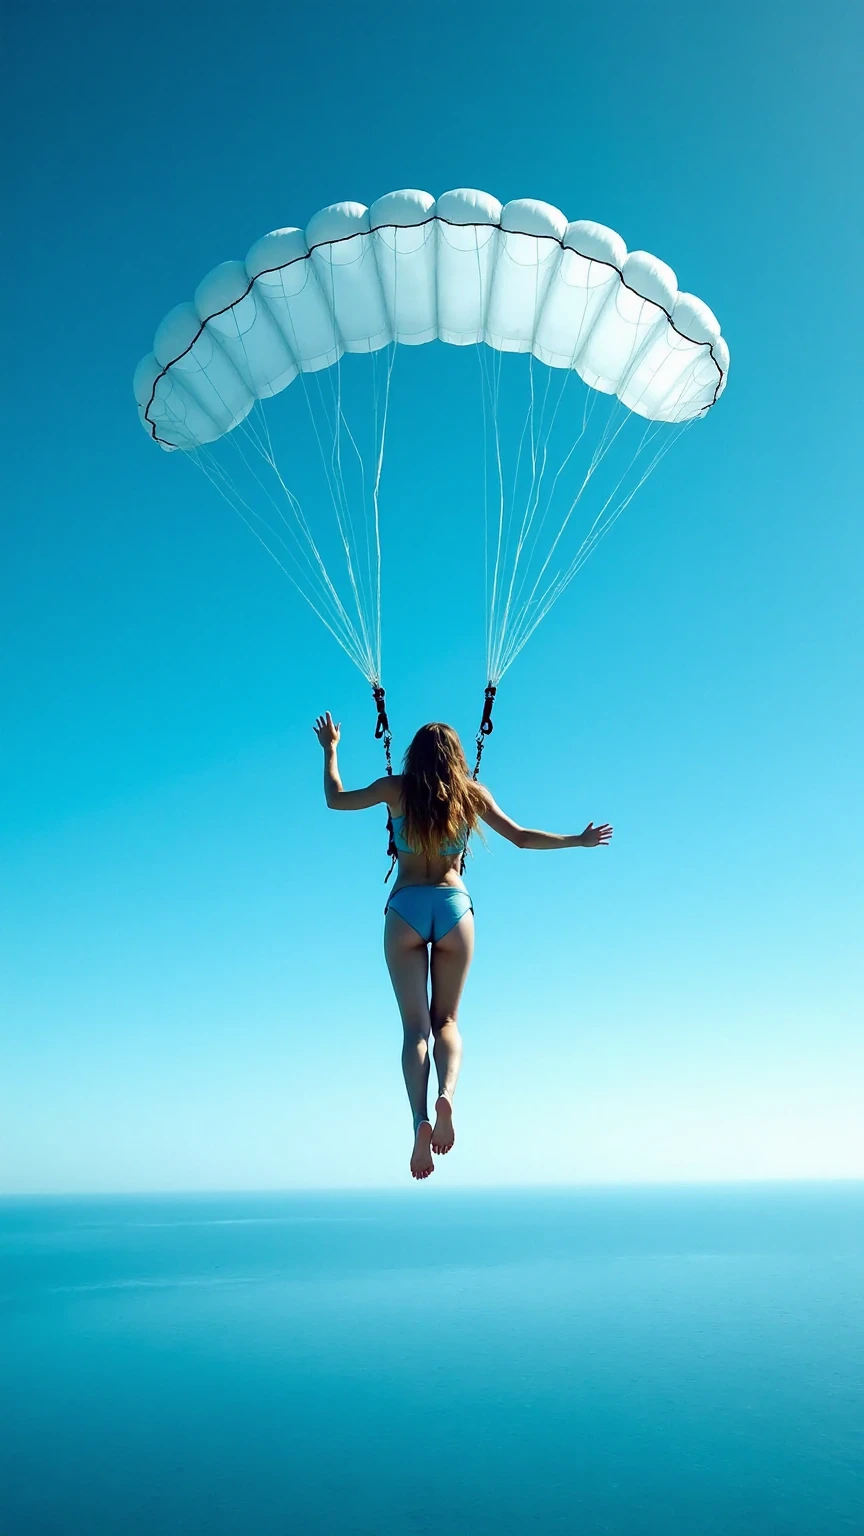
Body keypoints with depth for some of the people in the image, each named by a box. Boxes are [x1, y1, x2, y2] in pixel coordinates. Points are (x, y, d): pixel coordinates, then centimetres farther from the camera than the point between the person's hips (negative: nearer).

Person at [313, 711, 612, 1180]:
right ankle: (447, 1094, -18)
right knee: (446, 1019, 10)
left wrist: (330, 750, 32)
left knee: (415, 1024, -3)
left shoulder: (396, 789, 5)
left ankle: (420, 1120, -21)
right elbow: (521, 837, 11)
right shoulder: (472, 794, 6)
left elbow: (336, 799, 17)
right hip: (454, 906, 1)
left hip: (406, 908, -1)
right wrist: (578, 840, 25)